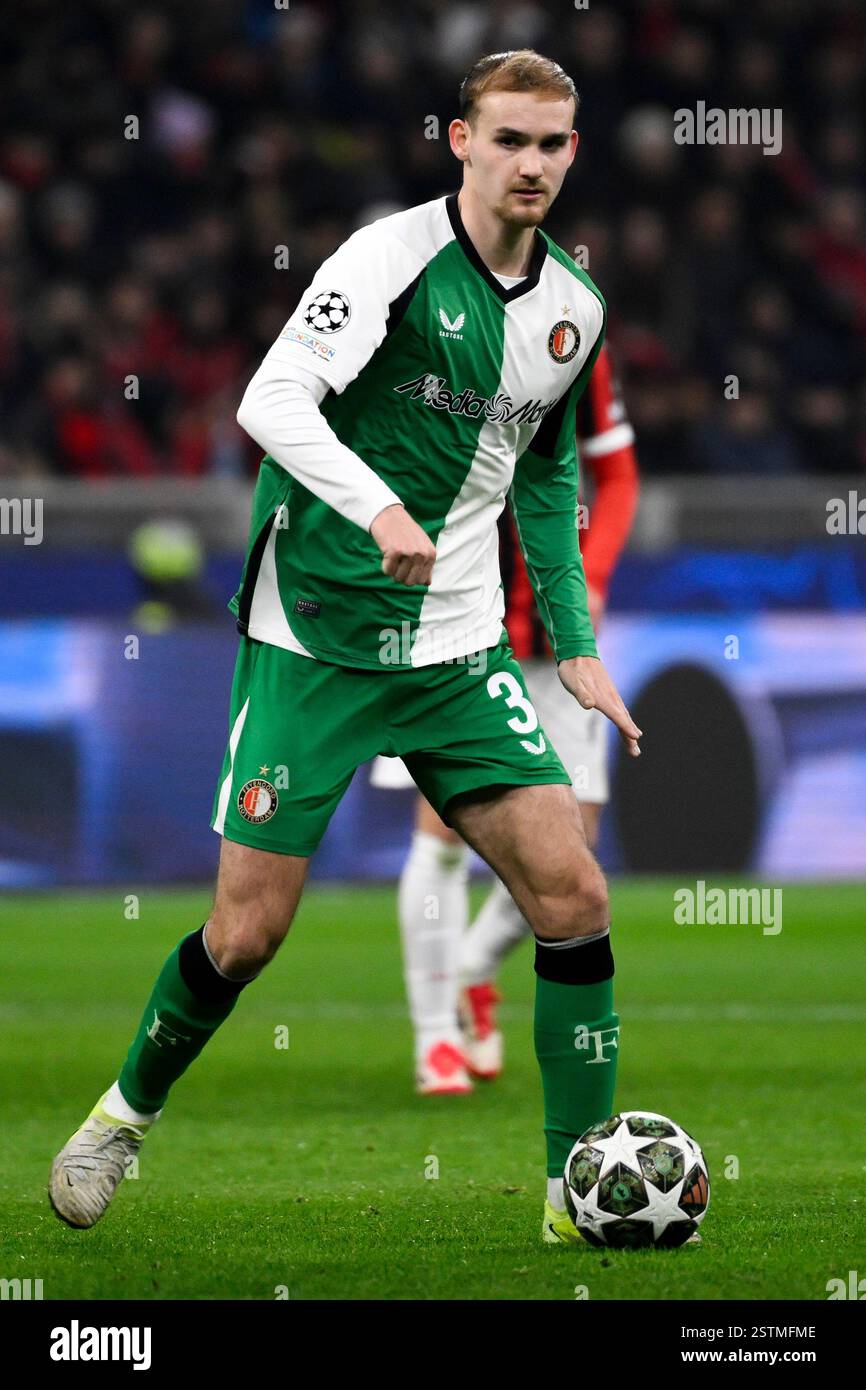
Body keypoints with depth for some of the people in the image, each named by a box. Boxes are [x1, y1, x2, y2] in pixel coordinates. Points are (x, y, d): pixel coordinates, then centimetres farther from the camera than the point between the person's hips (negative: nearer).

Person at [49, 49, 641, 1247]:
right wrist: (378, 506, -35)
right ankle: (126, 1113, 24)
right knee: (248, 932, -4)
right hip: (313, 639, -5)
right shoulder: (390, 257, -12)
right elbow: (273, 401, -21)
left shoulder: (573, 308, 9)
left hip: (457, 654, 5)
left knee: (572, 893, -8)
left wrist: (575, 643, 17)